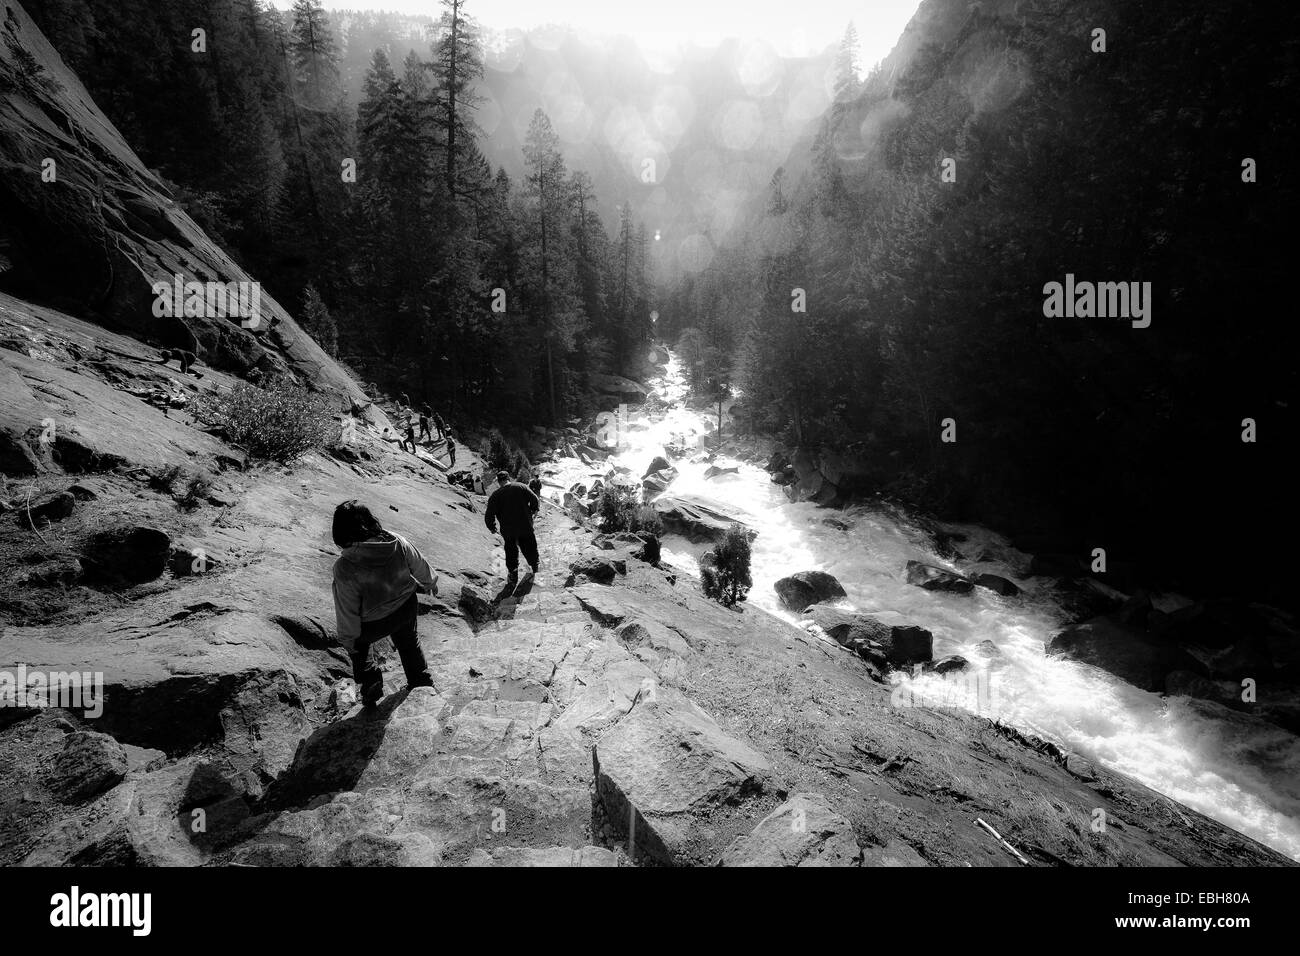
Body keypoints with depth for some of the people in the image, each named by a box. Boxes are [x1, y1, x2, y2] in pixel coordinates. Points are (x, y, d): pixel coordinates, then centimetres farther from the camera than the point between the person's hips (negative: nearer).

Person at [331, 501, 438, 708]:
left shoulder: (345, 567, -34)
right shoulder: (397, 543, -25)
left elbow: (347, 610, -21)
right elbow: (420, 566, -5)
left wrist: (348, 640, -4)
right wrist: (431, 583, 17)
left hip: (372, 624, -3)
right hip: (407, 608, 3)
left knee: (359, 649, 30)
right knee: (408, 641, 33)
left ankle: (371, 683, 26)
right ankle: (422, 681, 49)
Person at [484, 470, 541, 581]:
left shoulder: (495, 495, -11)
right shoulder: (521, 487, -7)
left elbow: (489, 515, -12)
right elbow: (535, 501, -6)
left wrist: (492, 528, 6)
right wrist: (532, 511, 14)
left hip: (508, 531, -1)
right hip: (525, 526, 1)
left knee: (511, 550, 20)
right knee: (529, 546, 23)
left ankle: (513, 571, 25)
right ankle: (534, 566, 40)